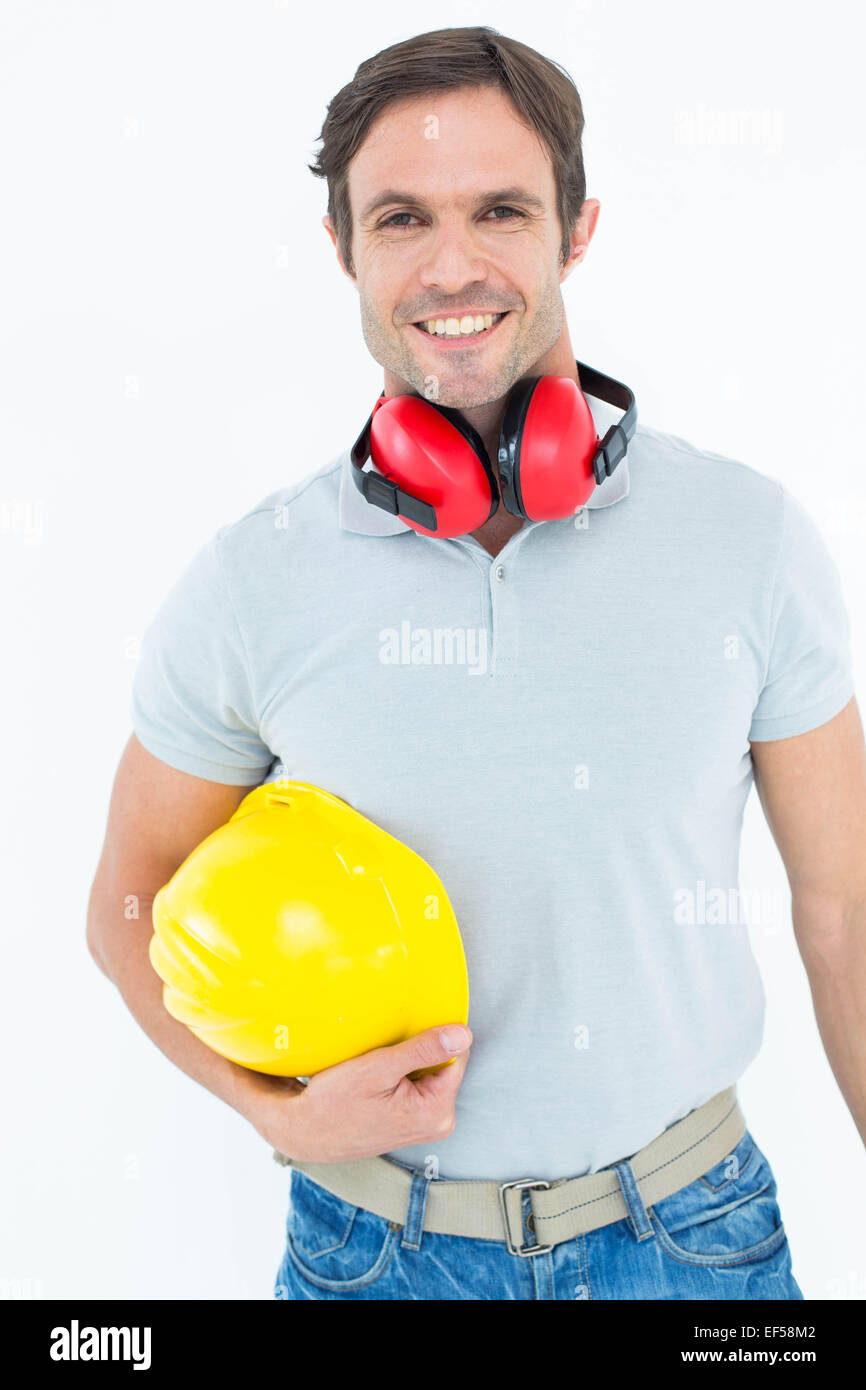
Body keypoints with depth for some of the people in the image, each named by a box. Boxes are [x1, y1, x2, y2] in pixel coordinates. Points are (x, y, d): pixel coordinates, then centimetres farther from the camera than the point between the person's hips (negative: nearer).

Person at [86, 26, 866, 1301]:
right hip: (376, 1237, 0)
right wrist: (281, 1111, -15)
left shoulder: (753, 540, -11)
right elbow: (131, 905, 0)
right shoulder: (246, 586, -12)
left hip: (688, 1225, 1)